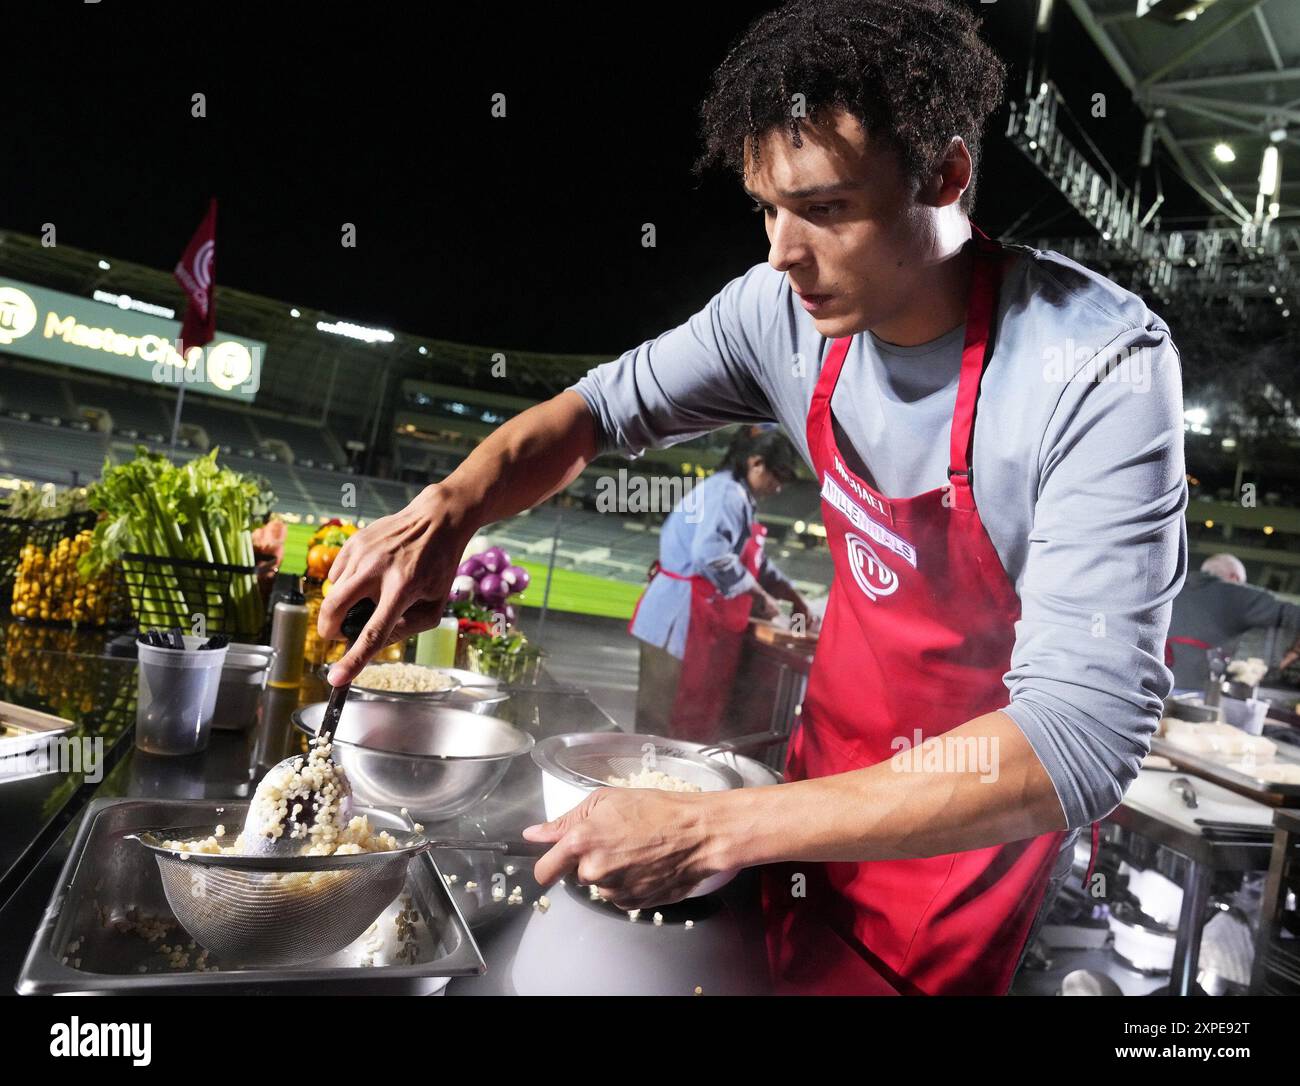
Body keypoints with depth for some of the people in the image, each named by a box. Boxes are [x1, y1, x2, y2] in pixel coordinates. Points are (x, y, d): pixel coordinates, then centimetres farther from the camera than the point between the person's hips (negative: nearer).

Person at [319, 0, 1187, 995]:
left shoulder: (1101, 369, -29)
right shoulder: (792, 306, -14)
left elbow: (1082, 738, -34)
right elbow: (607, 406, 0)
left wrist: (710, 830, -39)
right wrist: (448, 508, -21)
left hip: (980, 823, -4)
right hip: (832, 763, 4)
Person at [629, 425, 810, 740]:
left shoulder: (735, 494, 19)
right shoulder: (726, 492, -14)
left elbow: (754, 562, 29)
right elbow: (711, 555, -28)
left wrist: (793, 596, 25)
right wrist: (760, 596, -18)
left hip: (697, 619, 11)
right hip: (681, 618, -11)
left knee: (692, 716, 16)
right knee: (663, 719, -3)